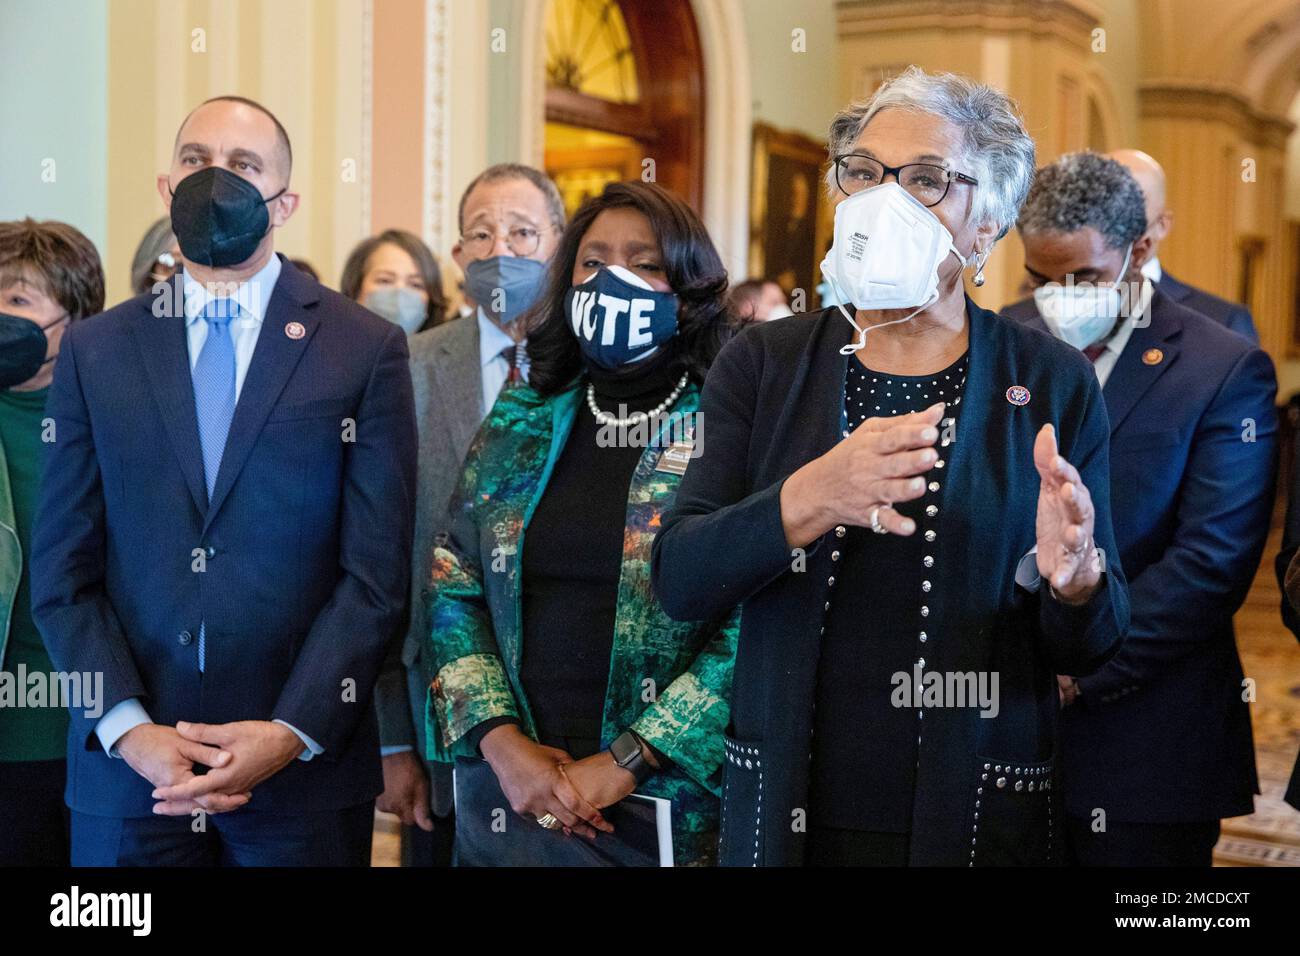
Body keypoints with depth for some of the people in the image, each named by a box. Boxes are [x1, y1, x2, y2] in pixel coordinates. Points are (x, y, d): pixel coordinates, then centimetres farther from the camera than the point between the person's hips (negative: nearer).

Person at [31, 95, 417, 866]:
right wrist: (130, 731, -9)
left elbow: (377, 572, -3)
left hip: (305, 774, -1)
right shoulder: (95, 352, 7)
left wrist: (292, 734, -13)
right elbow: (63, 571, 3)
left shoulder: (366, 349, 1)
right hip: (126, 773, 2)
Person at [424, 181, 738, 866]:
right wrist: (501, 741, -9)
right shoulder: (518, 425, 6)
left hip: (668, 802, -3)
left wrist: (623, 765, -16)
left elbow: (755, 630, -12)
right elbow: (453, 592, 5)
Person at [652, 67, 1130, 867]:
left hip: (978, 821, -1)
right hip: (787, 812, 1)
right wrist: (810, 499, -27)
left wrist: (1076, 577, -24)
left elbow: (1088, 650, -2)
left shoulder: (1053, 383, -3)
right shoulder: (762, 365, 0)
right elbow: (678, 580, -11)